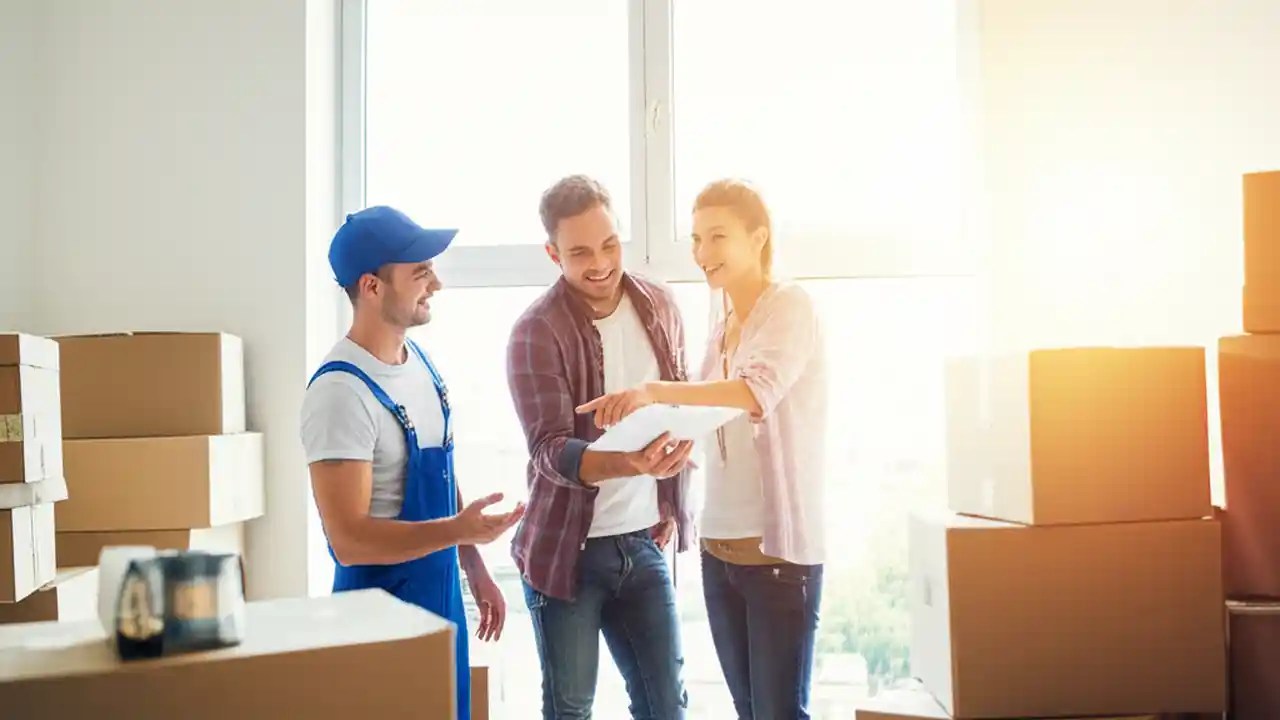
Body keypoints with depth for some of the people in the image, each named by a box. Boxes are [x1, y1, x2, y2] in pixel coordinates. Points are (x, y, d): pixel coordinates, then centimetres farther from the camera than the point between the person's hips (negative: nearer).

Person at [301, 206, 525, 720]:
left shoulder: (419, 359, 4)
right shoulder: (342, 390, -23)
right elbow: (349, 540, -25)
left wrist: (474, 567, 15)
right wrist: (460, 530, -34)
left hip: (441, 594, 8)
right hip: (382, 604, -8)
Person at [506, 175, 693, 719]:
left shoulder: (658, 305, 1)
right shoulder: (536, 333, -15)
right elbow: (550, 451, -22)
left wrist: (671, 504, 8)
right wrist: (625, 464, -41)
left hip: (643, 543, 4)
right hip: (568, 550, -4)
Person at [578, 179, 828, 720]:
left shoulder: (790, 306, -9)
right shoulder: (719, 330, 14)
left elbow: (760, 391, -28)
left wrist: (655, 392, -38)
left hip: (778, 546, -7)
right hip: (719, 545, 7)